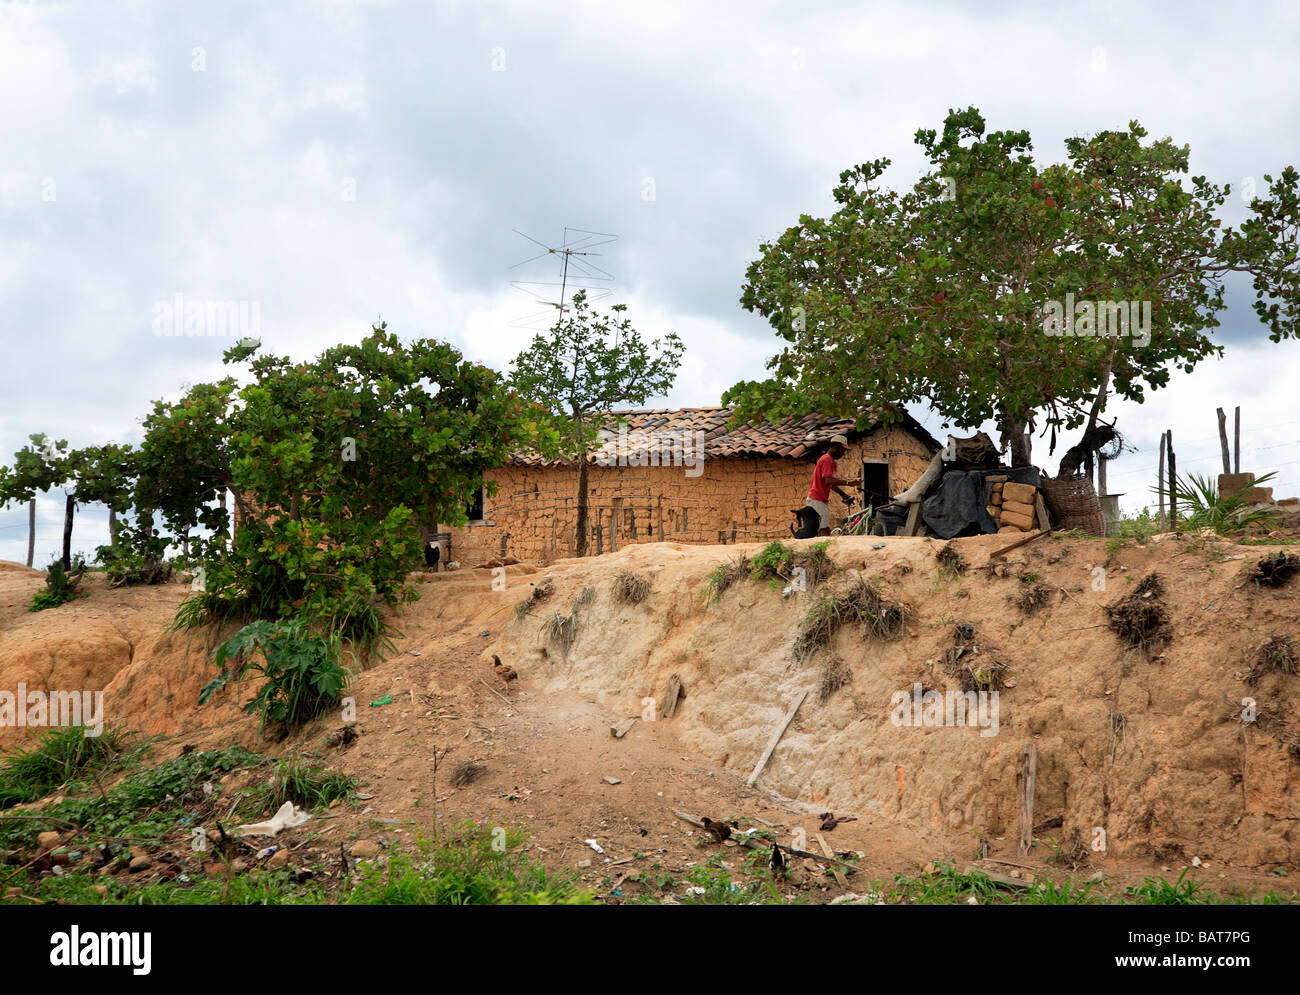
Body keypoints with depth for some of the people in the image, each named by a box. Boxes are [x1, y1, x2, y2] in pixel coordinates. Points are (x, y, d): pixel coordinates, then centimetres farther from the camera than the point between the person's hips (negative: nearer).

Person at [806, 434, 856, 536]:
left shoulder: (829, 460, 20)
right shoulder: (827, 459, -14)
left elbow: (831, 483, 24)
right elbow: (828, 480, -28)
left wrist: (843, 494, 16)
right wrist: (847, 483, -30)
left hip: (820, 500, 11)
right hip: (817, 500, -11)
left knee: (821, 531, 11)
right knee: (825, 530, -16)